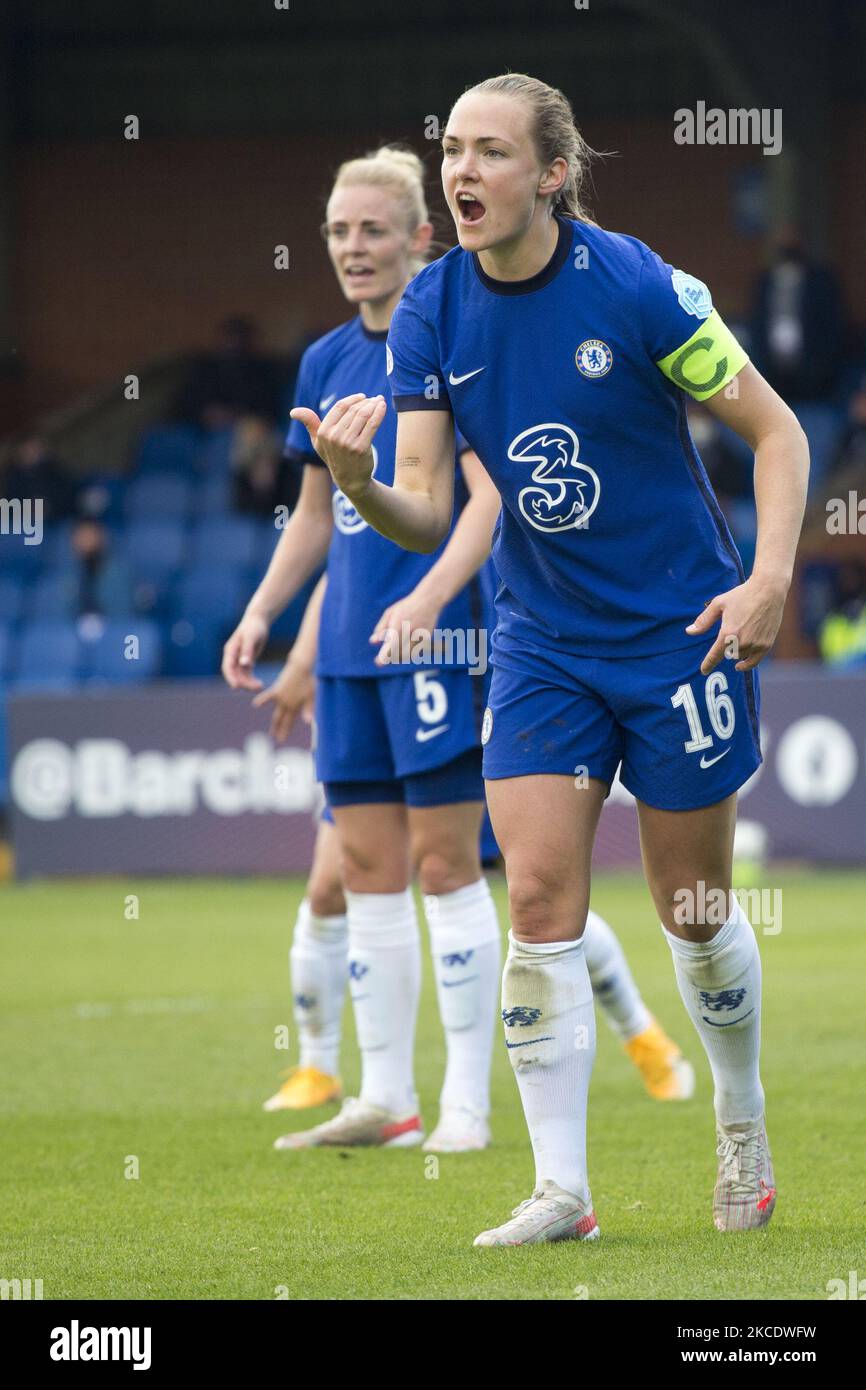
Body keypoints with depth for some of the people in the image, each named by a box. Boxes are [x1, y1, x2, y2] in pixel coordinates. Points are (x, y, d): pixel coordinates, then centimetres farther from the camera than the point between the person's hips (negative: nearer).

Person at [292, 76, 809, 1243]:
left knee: (693, 911, 7)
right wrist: (358, 483, -28)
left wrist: (769, 582, -18)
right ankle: (560, 1189, -4)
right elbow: (426, 515, -6)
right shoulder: (432, 312, -5)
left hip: (681, 632, -3)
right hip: (543, 644, 3)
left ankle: (744, 1132, 32)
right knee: (539, 902, -8)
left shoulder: (636, 288, -17)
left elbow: (775, 429, -8)